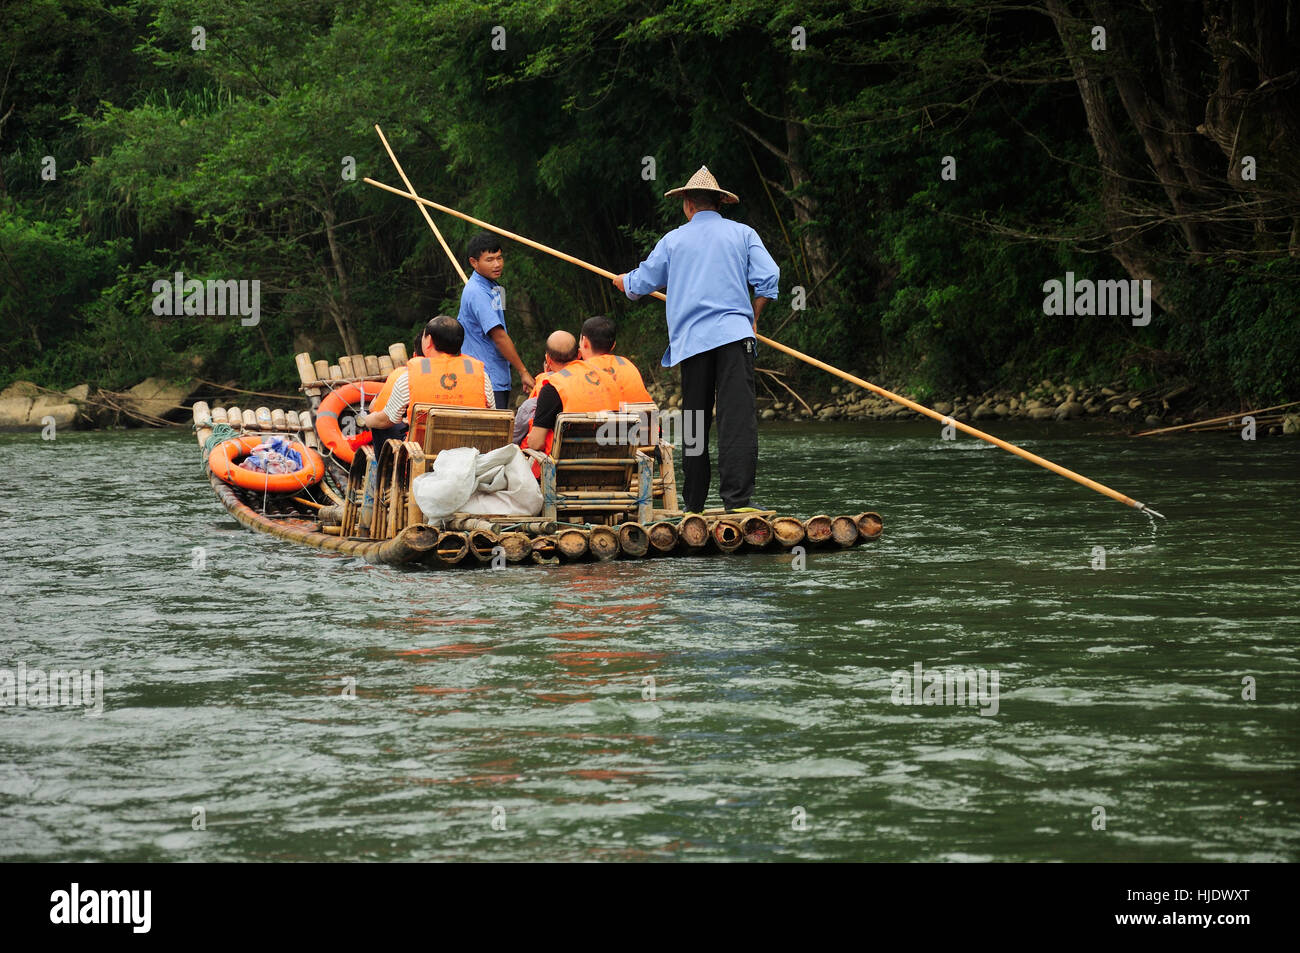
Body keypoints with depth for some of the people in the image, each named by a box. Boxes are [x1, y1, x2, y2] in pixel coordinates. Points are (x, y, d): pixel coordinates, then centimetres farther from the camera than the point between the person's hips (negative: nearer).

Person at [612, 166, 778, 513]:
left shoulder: (673, 240, 13)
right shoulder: (743, 234, 10)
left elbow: (640, 283, 22)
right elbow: (768, 278, 1)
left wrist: (622, 281, 45)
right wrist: (753, 317, 16)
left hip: (691, 339, 2)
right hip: (734, 334, -2)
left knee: (694, 423, 9)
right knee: (738, 418, -12)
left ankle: (693, 505, 11)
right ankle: (736, 500, -25)